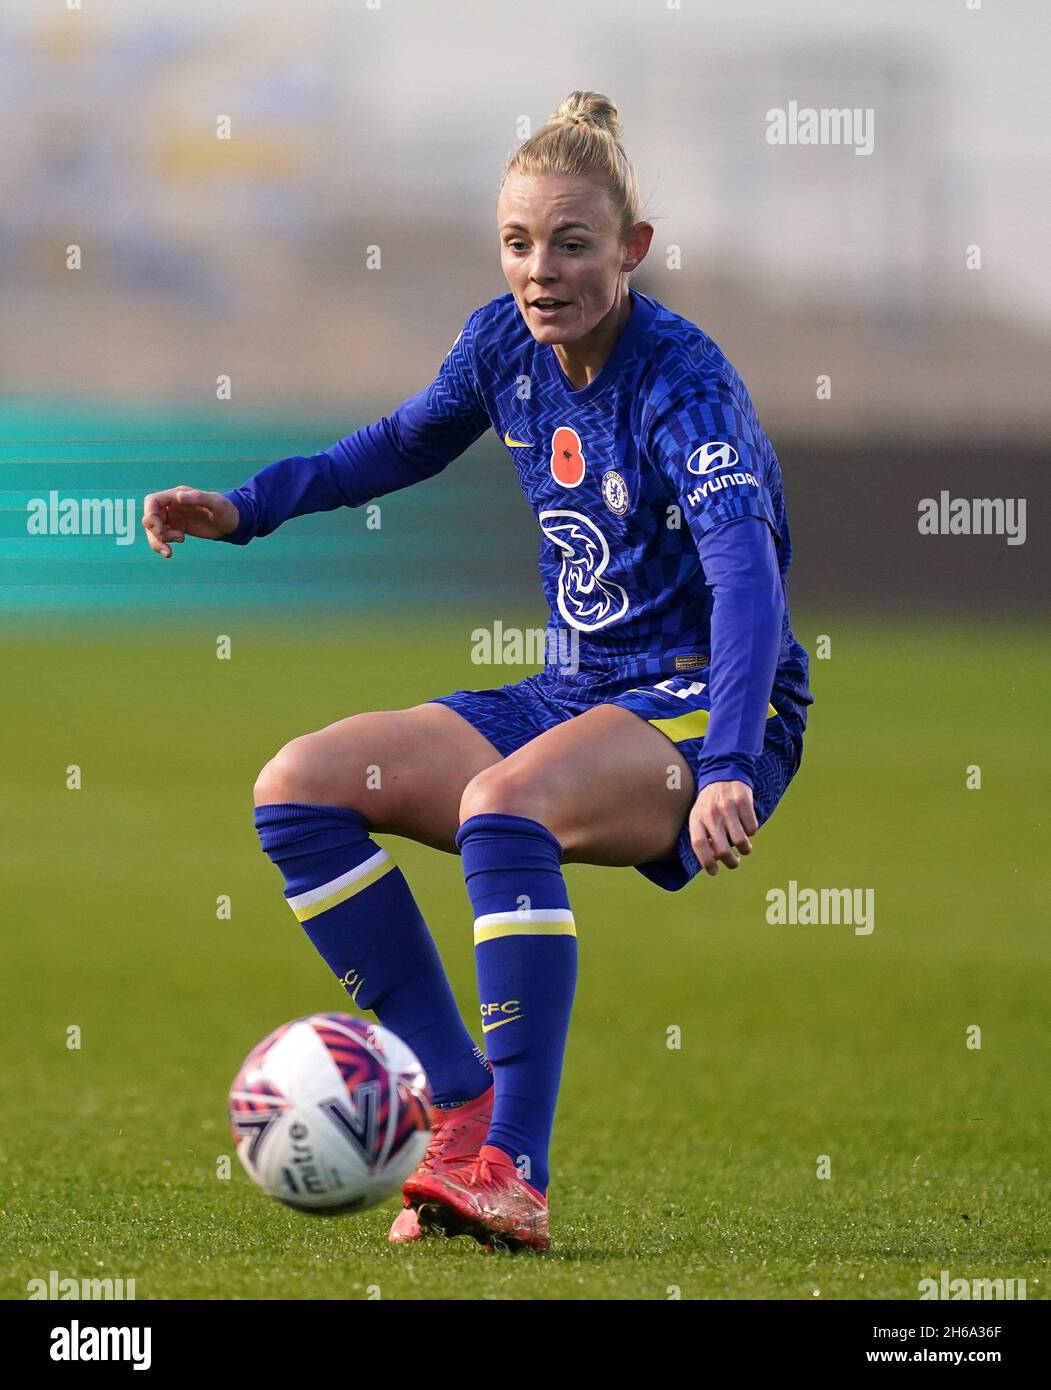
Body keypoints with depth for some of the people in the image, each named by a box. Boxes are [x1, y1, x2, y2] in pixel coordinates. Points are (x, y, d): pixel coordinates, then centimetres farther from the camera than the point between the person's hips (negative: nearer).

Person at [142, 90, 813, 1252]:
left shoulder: (682, 382, -20)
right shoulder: (506, 343, 1)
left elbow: (747, 574, -34)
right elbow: (410, 442, 23)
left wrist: (726, 768, -48)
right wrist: (244, 509, 11)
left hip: (706, 706, -8)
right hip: (578, 697, 8)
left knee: (501, 804, -36)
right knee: (298, 787, -5)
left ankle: (516, 1172, -35)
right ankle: (463, 1105, -8)